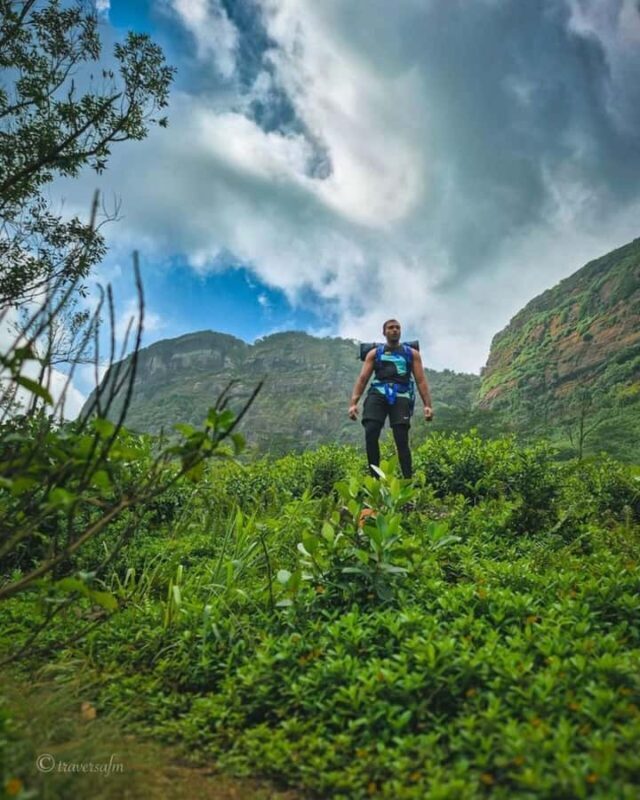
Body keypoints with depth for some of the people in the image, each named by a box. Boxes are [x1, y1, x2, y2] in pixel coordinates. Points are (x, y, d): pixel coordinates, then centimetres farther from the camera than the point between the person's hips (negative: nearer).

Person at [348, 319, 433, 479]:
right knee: (371, 433, -20)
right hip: (378, 394, 1)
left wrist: (428, 405, 1)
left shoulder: (412, 353, 20)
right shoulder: (374, 353, 20)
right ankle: (375, 477, -9)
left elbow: (421, 380, 13)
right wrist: (353, 403, -2)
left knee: (401, 439, -14)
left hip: (400, 396, 0)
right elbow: (362, 378, 11)